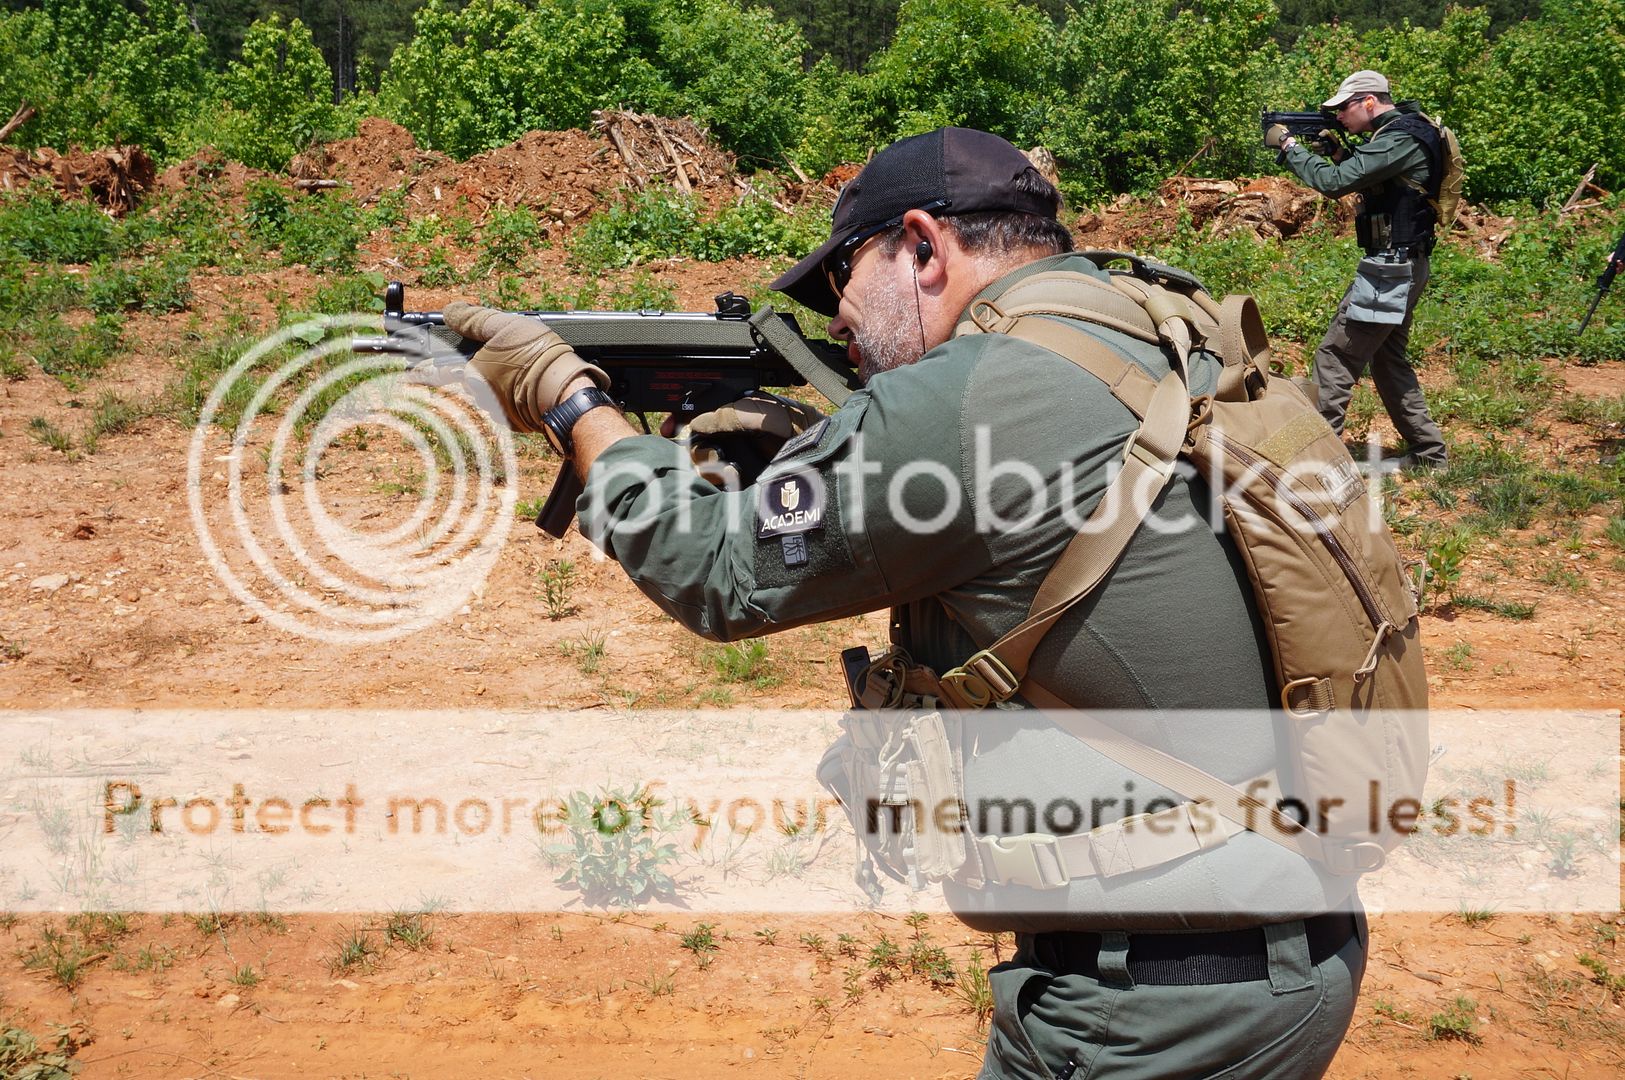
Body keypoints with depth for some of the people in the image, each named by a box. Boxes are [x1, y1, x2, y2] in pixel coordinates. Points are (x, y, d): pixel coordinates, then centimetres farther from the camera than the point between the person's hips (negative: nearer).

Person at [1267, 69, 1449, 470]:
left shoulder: (1401, 139, -18)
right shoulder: (1403, 130, 13)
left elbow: (1334, 182, -24)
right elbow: (1360, 179, 21)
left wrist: (1289, 145, -12)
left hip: (1391, 267, -11)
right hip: (1401, 265, 11)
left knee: (1334, 358, -7)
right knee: (1388, 360, 18)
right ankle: (1427, 451, 23)